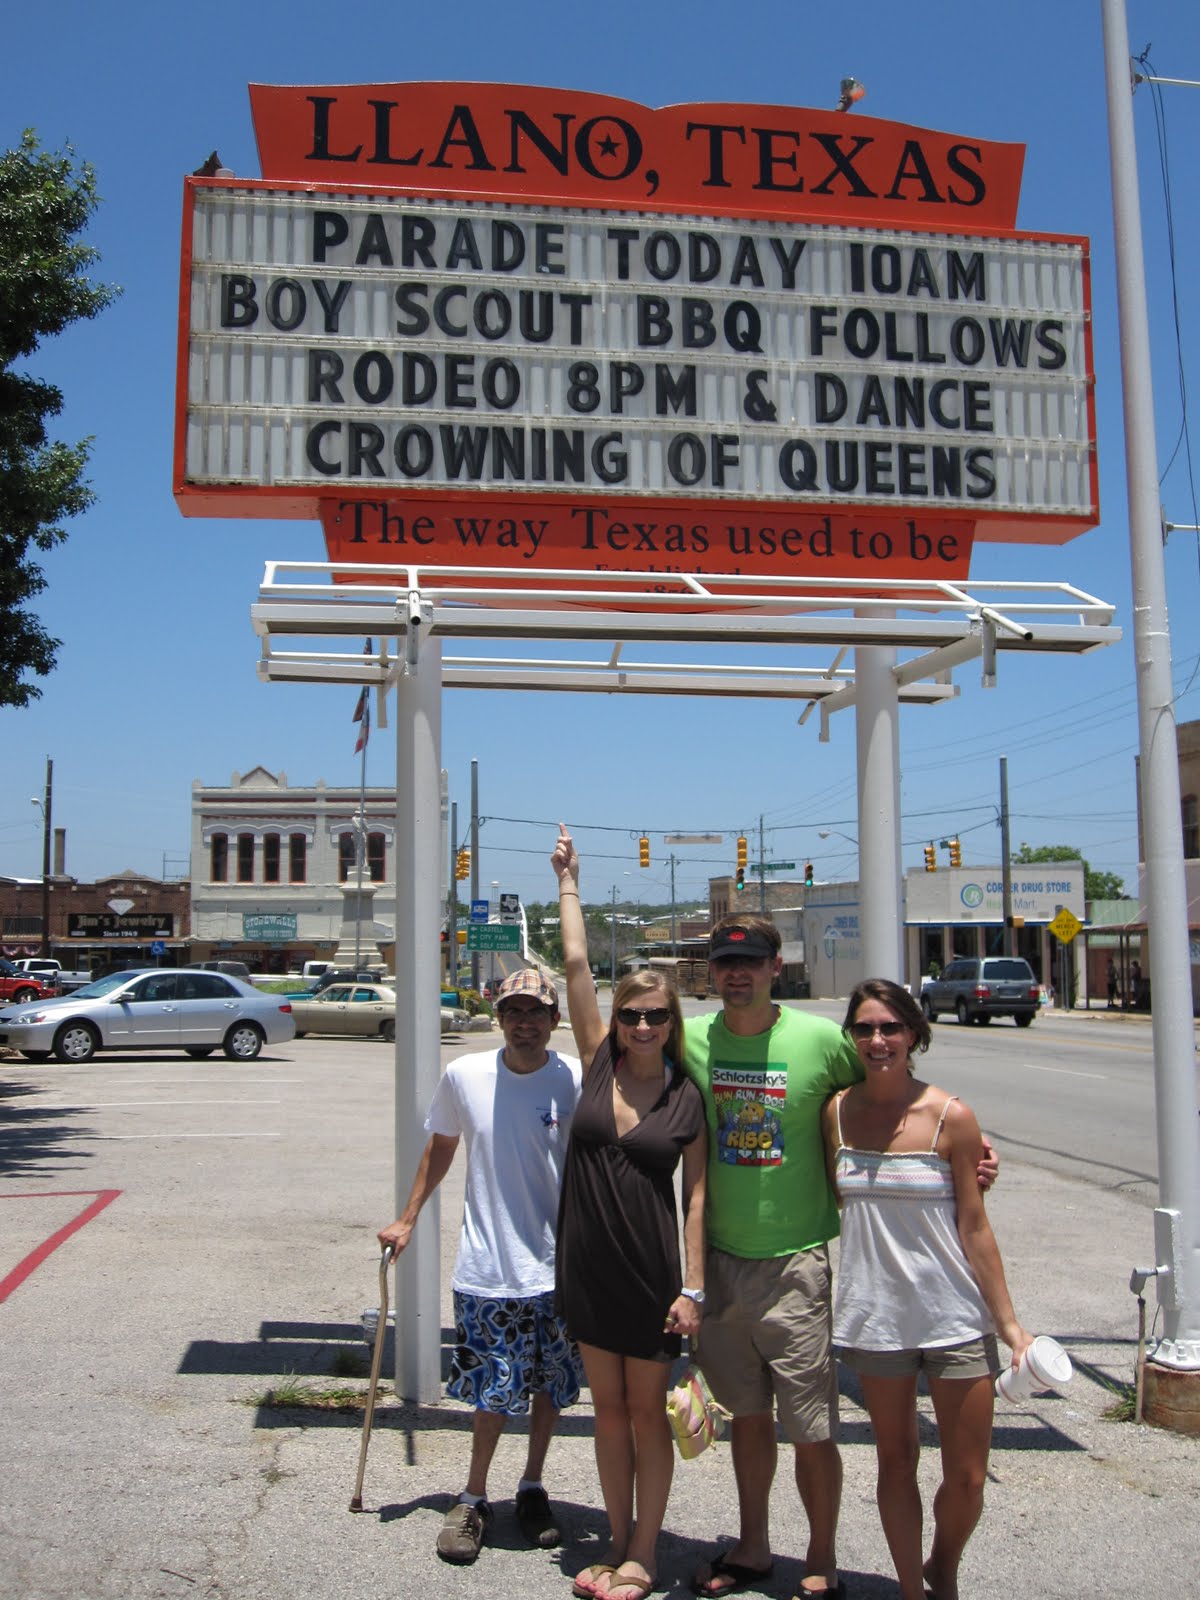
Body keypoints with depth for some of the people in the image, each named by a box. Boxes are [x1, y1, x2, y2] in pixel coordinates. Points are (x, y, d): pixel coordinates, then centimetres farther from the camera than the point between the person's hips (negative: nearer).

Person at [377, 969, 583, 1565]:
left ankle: (532, 1487, 35)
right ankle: (474, 1498, 27)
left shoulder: (577, 1082, -9)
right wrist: (407, 1219, 13)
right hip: (486, 1268, 0)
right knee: (492, 1393, 5)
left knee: (549, 1385, 14)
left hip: (559, 1268, 0)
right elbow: (440, 1147, 11)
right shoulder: (464, 1076, -5)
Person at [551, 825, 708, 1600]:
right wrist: (569, 883, 2)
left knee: (647, 1411, 9)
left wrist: (692, 1287, -9)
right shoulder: (599, 1064, 0)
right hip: (589, 1265, 3)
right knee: (608, 1409, 14)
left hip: (650, 1271, -3)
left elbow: (696, 1194, -5)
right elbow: (576, 963, -1)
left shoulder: (688, 1098, -5)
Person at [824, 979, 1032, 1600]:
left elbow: (974, 1227, -5)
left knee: (967, 1478, 5)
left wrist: (1009, 1322, -5)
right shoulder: (838, 1111, -1)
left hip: (955, 1317, -2)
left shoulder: (950, 1116, -9)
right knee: (896, 1461, 13)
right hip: (876, 1315, 2)